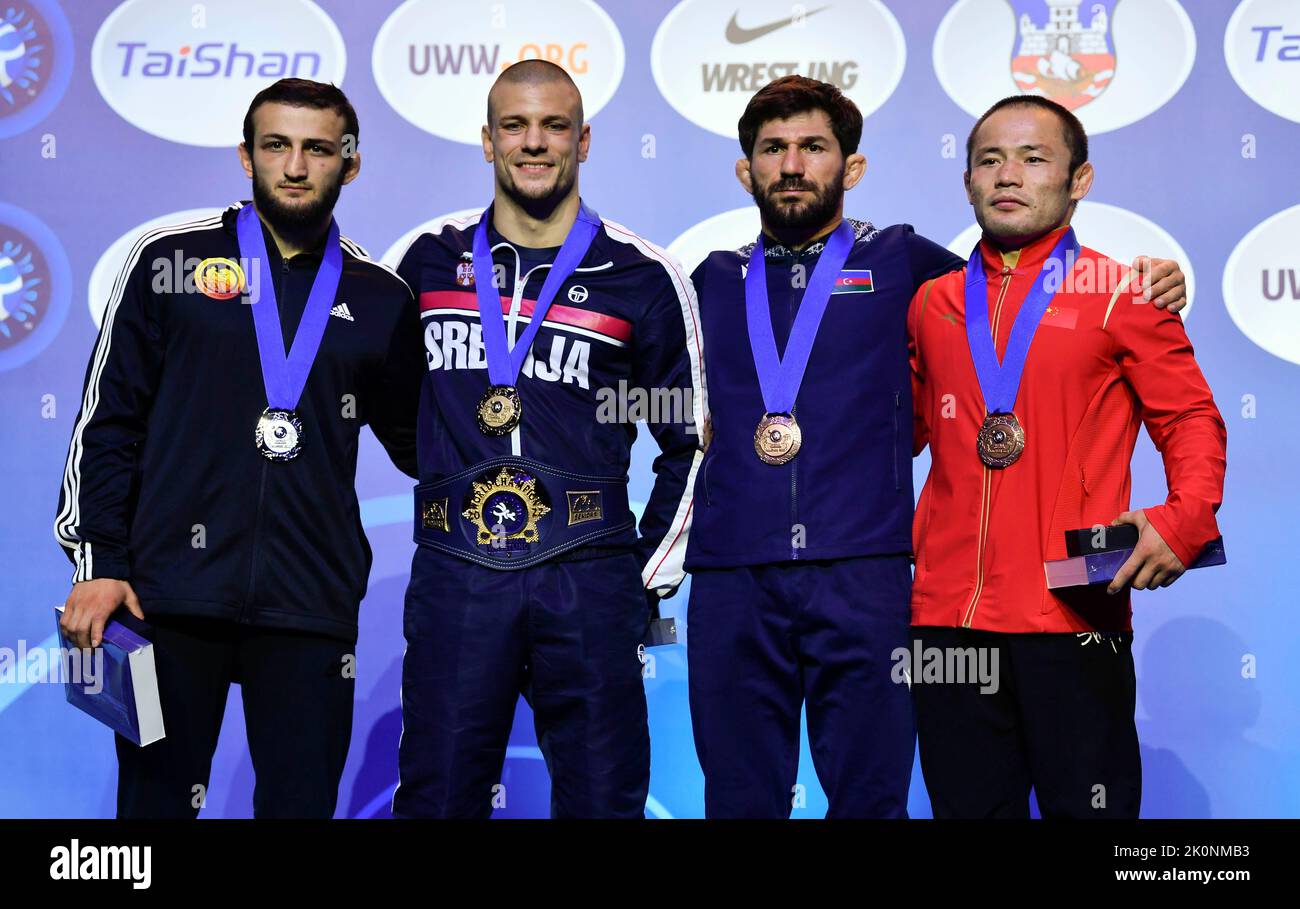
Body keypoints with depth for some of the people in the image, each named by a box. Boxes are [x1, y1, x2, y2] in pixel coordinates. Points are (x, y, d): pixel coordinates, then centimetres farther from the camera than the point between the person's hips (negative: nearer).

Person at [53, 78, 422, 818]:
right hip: (171, 595, -1)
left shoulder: (380, 298, 9)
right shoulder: (171, 262, 5)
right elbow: (108, 422, 4)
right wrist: (98, 562, -3)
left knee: (302, 801, 6)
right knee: (157, 799, 6)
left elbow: (416, 440, 17)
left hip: (311, 607, 1)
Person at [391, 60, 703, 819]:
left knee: (601, 798, 4)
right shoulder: (430, 263, 11)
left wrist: (652, 579, 4)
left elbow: (690, 443, 8)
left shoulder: (643, 279, 4)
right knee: (437, 799, 5)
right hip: (454, 578, 2)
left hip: (587, 583, -1)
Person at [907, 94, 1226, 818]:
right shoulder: (934, 304, 14)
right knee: (968, 805, 11)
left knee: (1087, 804, 0)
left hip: (1073, 619, -3)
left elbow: (1192, 419, 2)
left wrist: (1185, 520, -15)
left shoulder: (1120, 293, 3)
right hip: (947, 617, 4)